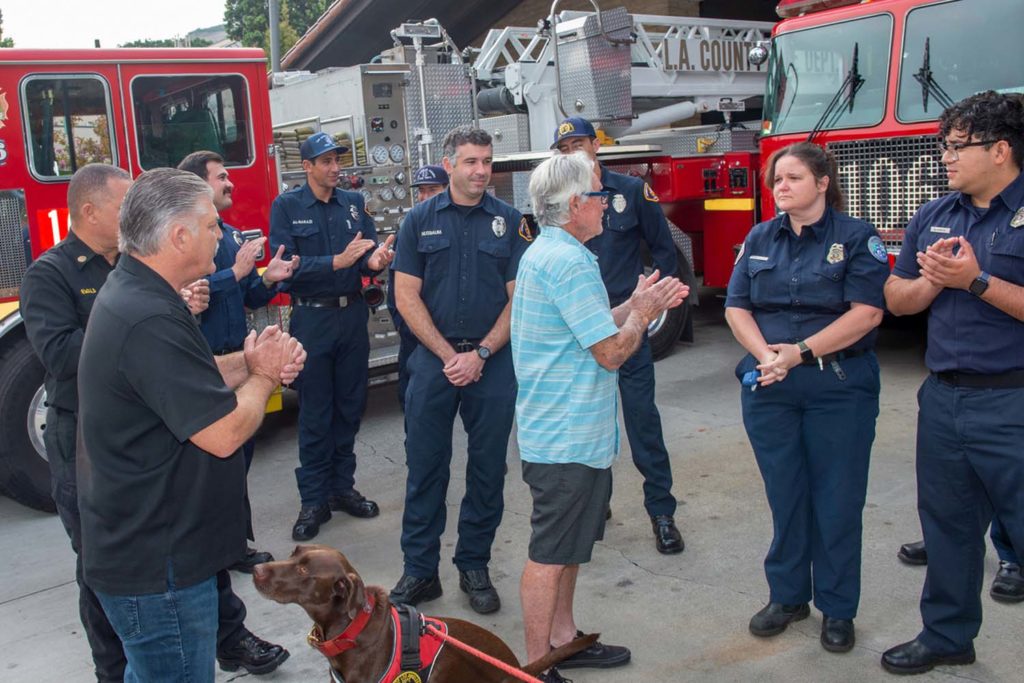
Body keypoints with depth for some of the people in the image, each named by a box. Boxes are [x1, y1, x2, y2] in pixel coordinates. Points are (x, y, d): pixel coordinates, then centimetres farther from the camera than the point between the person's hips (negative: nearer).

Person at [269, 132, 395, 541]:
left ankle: (343, 487, 25)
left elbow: (369, 253, 2)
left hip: (352, 313, 4)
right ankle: (313, 500, 12)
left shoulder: (354, 203, 9)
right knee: (315, 413, 2)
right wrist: (338, 262, -25)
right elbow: (286, 264, -15)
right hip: (312, 318, -4)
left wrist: (375, 260, -22)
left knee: (350, 406, 11)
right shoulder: (286, 207, -3)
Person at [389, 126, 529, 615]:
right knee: (425, 467, 4)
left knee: (488, 469, 7)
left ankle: (474, 567, 21)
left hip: (493, 362, 0)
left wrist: (480, 354, -10)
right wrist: (448, 355, -8)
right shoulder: (420, 220, 4)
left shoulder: (510, 221, 4)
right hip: (432, 358, 0)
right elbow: (407, 297, 0)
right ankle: (419, 570, 16)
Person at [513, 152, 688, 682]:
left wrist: (634, 306, 9)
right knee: (550, 553, 0)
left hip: (561, 431, 11)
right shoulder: (569, 262, -21)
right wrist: (643, 314, -3)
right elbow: (610, 352, -20)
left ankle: (561, 638, 35)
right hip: (569, 436, -11)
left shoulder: (543, 253, 13)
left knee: (567, 543, 21)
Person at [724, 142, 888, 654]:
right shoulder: (760, 239, 10)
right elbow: (737, 307, 5)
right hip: (769, 387, 4)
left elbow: (866, 312, -12)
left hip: (839, 386, -3)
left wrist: (800, 352, -19)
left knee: (837, 501, 4)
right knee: (784, 496, 11)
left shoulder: (857, 238, -3)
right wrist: (766, 356, -12)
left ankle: (837, 609, 19)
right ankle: (787, 596, 26)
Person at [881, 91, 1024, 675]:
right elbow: (896, 300, 12)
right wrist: (932, 280, -6)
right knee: (948, 526, 17)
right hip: (943, 397, 6)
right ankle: (948, 636, 33)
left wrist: (976, 281, -21)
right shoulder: (934, 217, 11)